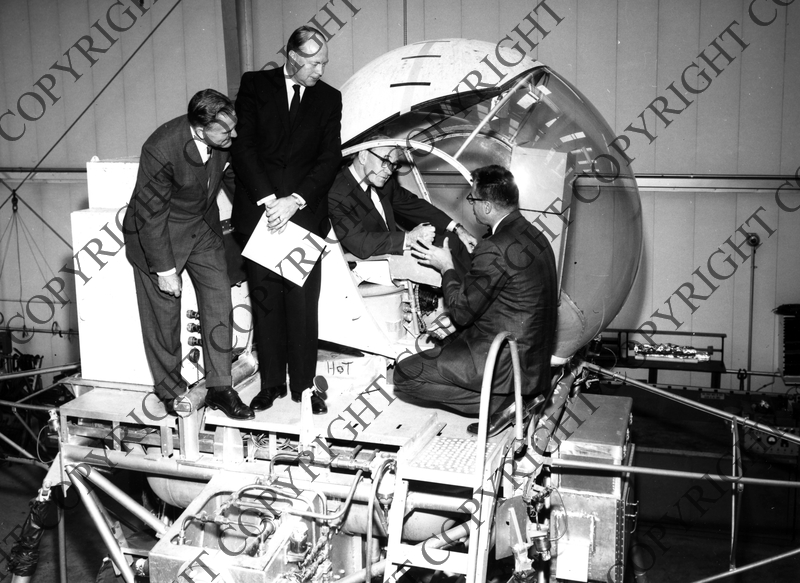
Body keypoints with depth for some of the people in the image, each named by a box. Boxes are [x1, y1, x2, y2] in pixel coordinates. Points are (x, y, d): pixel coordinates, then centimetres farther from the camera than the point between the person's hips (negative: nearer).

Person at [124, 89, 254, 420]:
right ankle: (170, 391, 23)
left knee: (219, 302, -1)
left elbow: (231, 174, 8)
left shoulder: (226, 140, -16)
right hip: (157, 233, -5)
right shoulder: (161, 150, -32)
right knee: (164, 313, 5)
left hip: (203, 228, 5)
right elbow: (151, 215, -23)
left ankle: (219, 389, 8)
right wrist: (165, 270, -19)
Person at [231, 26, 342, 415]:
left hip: (305, 214, 0)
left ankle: (303, 384, 13)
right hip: (259, 211, 0)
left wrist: (294, 201, -13)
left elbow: (329, 159, 0)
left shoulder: (329, 98, 7)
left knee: (303, 303, 1)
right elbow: (243, 146, -4)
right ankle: (271, 383, 16)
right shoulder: (255, 85, 4)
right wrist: (268, 200, -14)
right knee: (264, 300, 5)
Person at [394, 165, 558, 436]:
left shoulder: (495, 249, -25)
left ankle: (497, 401, -5)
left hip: (508, 363, -10)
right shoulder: (533, 235, 5)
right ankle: (503, 395, 13)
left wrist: (447, 268, -1)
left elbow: (462, 310, -16)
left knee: (404, 374, -4)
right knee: (438, 344, 26)